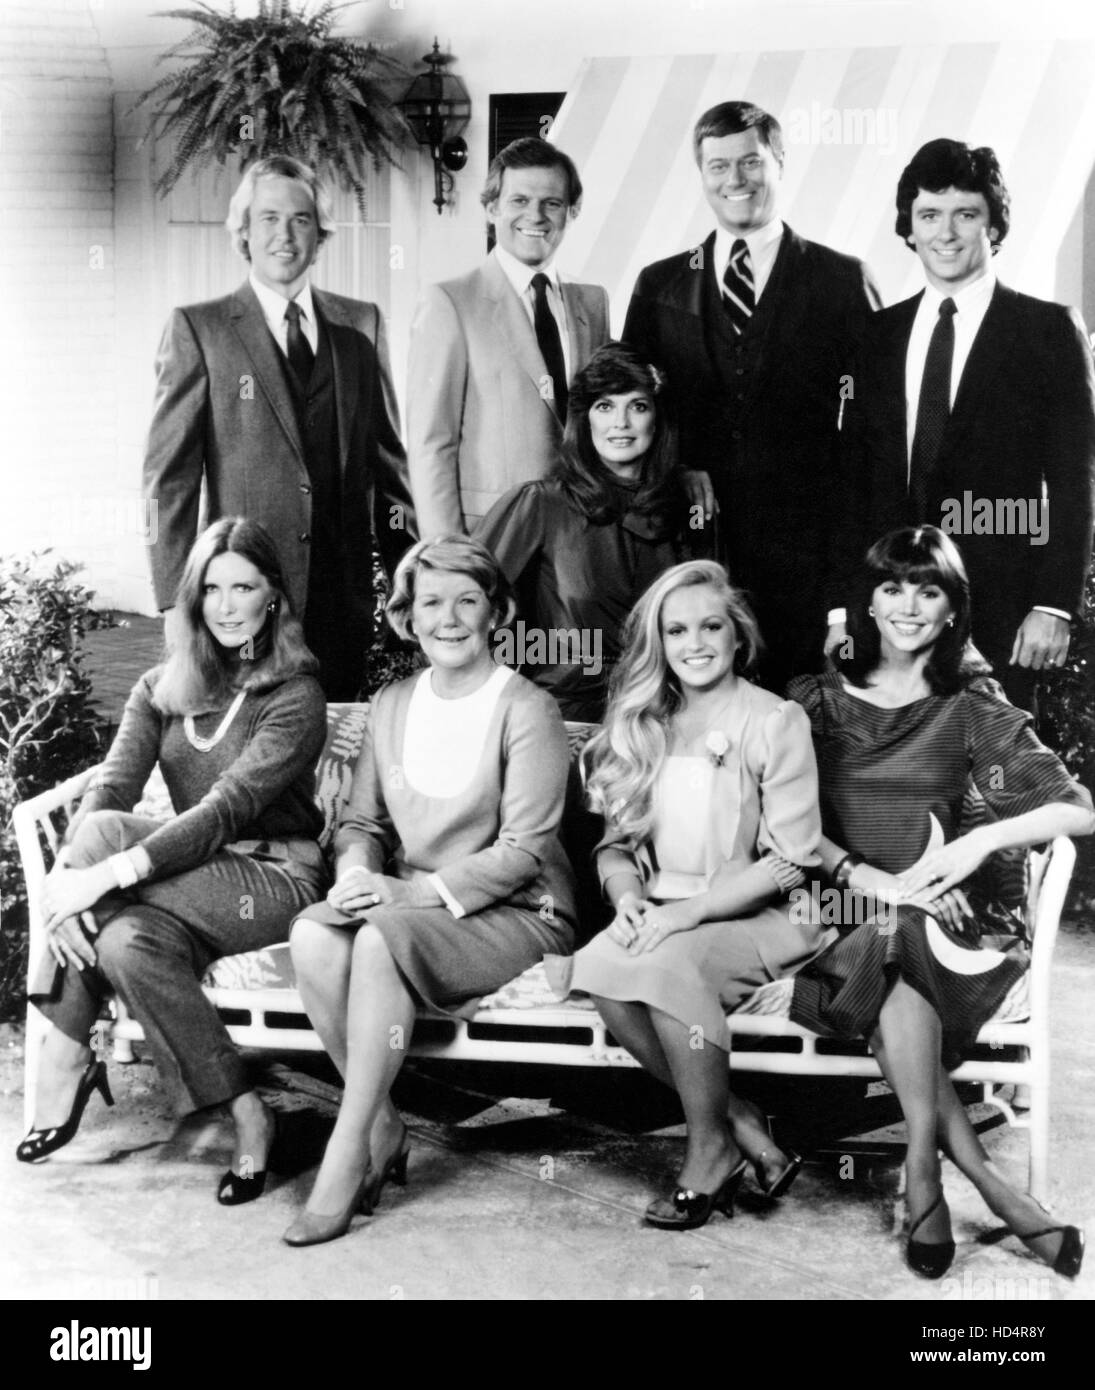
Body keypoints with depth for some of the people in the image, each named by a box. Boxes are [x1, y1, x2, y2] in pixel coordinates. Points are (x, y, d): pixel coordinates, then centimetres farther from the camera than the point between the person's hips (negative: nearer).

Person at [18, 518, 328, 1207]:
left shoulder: (296, 698, -8)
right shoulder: (161, 690, 11)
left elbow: (228, 808, -21)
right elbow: (112, 785, -5)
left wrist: (106, 871, -31)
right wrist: (66, 871, -27)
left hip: (275, 876, -5)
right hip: (194, 880, 5)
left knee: (104, 833, -27)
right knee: (126, 939, -30)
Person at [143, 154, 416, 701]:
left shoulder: (362, 324, 11)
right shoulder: (197, 328, 1)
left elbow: (388, 457, 13)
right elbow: (168, 477, -1)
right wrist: (176, 604, -7)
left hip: (344, 597, 3)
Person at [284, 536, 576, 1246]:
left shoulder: (527, 709, -7)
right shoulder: (393, 705, 13)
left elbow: (522, 851, -12)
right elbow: (362, 820, 15)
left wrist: (415, 891, -21)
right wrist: (358, 872, -9)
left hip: (516, 914, -5)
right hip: (408, 907, 5)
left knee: (382, 938, -33)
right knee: (313, 935, -26)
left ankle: (347, 1153, -23)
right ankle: (384, 1125, -13)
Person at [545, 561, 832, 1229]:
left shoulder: (776, 722, -4)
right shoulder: (642, 728, 12)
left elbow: (791, 861, -10)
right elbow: (616, 842, 14)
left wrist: (690, 908, -18)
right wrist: (628, 894, -9)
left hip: (761, 918, -4)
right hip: (663, 915, 5)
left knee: (670, 964, -34)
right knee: (597, 970, -27)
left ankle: (711, 1151, -11)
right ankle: (744, 1127, -12)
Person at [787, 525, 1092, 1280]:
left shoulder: (972, 710, 8)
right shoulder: (816, 700, 10)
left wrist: (980, 840, -15)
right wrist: (866, 877, -17)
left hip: (942, 912, 0)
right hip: (841, 912, 1)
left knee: (895, 953, -35)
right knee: (890, 952, -34)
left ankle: (924, 1169, -30)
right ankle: (986, 1180, -32)